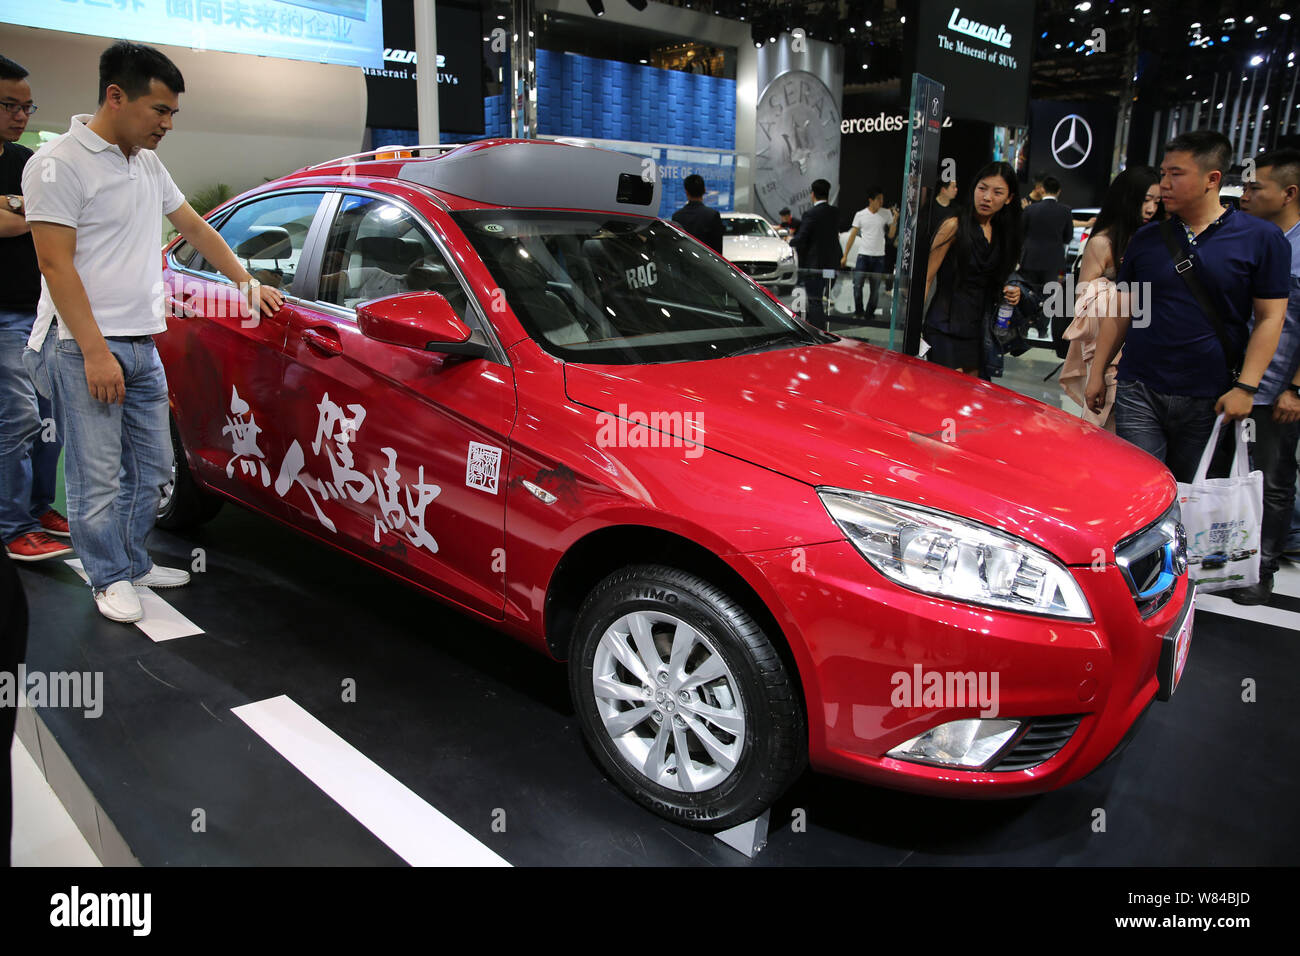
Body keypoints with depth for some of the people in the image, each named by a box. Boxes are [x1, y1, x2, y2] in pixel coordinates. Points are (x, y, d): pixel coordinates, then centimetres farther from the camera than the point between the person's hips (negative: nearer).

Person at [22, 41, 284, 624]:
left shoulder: (148, 164, 13)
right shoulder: (60, 163, -11)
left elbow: (194, 228, 25)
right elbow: (56, 264, -15)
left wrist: (247, 283, 20)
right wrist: (95, 351, -20)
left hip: (144, 345, 8)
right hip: (91, 348, -8)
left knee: (152, 468, 14)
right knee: (99, 477, 0)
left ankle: (133, 562, 28)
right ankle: (110, 579, 14)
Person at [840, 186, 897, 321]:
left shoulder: (887, 213, 2)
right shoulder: (860, 215, 1)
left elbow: (891, 235, 1)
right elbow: (852, 236, 3)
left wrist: (895, 220, -14)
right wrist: (845, 256, 0)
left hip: (879, 257, 1)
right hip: (863, 255, -1)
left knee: (875, 289, 5)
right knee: (857, 285, -7)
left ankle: (869, 314, 15)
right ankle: (858, 312, 7)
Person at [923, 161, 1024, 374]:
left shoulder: (1002, 233, 11)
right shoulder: (954, 226, -8)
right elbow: (927, 278, -10)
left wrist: (1009, 293, 1)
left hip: (977, 330, 7)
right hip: (945, 330, -7)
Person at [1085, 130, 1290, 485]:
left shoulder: (1262, 238, -1)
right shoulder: (1146, 238, 8)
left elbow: (1269, 318, -2)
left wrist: (1245, 388, -9)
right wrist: (1097, 372, 8)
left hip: (1209, 400, -1)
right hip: (1139, 391, 2)